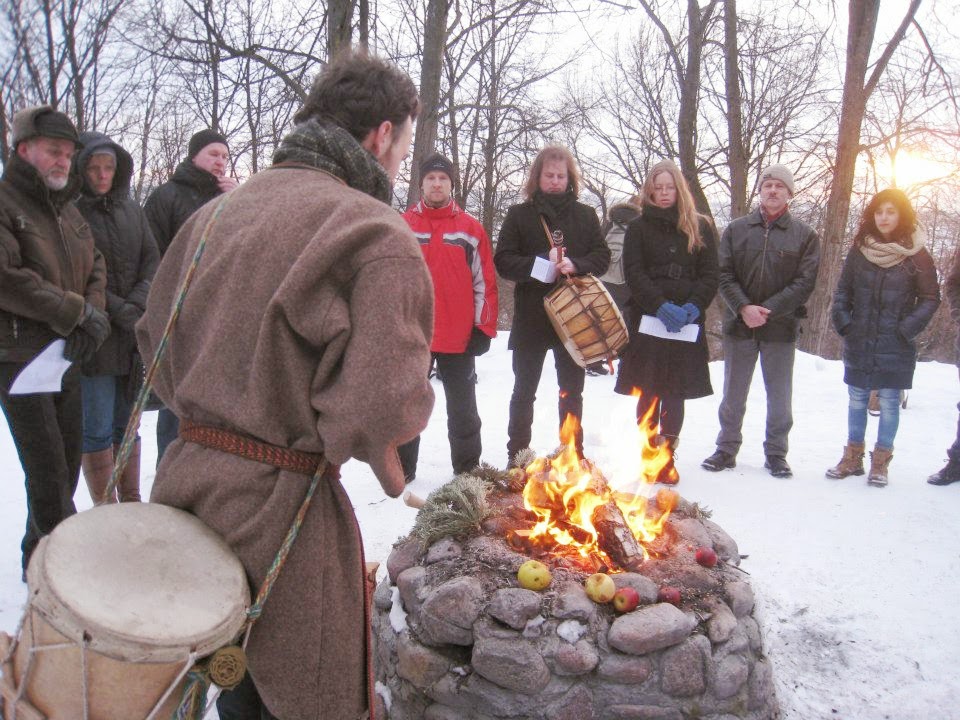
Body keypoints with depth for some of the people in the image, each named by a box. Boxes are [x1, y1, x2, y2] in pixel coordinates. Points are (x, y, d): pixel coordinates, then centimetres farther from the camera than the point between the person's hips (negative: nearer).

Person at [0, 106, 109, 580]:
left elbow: (95, 269, 14)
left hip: (67, 358, 7)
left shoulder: (68, 210, 15)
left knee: (68, 463, 13)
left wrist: (93, 318, -6)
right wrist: (76, 312, -15)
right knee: (48, 472, -5)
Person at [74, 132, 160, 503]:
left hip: (135, 336, 5)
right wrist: (118, 311, -16)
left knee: (128, 425, 12)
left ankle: (131, 503, 21)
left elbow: (152, 263, 8)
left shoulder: (131, 209, 13)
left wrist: (136, 303, -9)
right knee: (97, 429, -1)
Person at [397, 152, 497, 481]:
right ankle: (402, 470, 25)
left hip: (459, 337, 0)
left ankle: (468, 471, 24)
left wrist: (483, 328, -3)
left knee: (462, 409, 11)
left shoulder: (471, 228, 3)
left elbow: (485, 281, 2)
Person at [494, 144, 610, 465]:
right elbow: (503, 261, -6)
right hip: (531, 316, -2)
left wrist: (575, 265, -17)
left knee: (572, 391, 14)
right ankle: (517, 456, 19)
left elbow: (602, 257, 2)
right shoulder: (519, 214, 0)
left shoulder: (585, 214, 6)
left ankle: (574, 455, 27)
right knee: (524, 390, 8)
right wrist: (541, 263, -20)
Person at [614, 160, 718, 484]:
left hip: (687, 323, 1)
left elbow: (710, 275, 5)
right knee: (648, 390, 0)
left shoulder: (700, 228, 11)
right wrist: (660, 305, -16)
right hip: (648, 320, -1)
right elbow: (634, 274, -3)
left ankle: (667, 456, 13)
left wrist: (694, 305, -13)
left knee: (675, 391, 4)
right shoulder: (638, 228, 7)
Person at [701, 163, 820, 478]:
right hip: (739, 325, 1)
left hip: (781, 329, -1)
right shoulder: (736, 230, 5)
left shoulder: (805, 235, 1)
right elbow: (724, 275, -1)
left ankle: (776, 453, 23)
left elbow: (805, 282, -6)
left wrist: (768, 310, -16)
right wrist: (744, 308, -15)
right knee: (733, 395, 12)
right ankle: (727, 449, 25)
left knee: (780, 397, 9)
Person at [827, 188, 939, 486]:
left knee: (889, 402, 3)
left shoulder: (916, 255, -3)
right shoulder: (859, 249, 4)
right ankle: (853, 456, 22)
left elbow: (930, 298, -1)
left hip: (895, 346, -3)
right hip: (859, 343, 3)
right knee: (857, 399, 10)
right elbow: (843, 290, 10)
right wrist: (843, 322, -1)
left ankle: (881, 461, 15)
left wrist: (907, 329, -10)